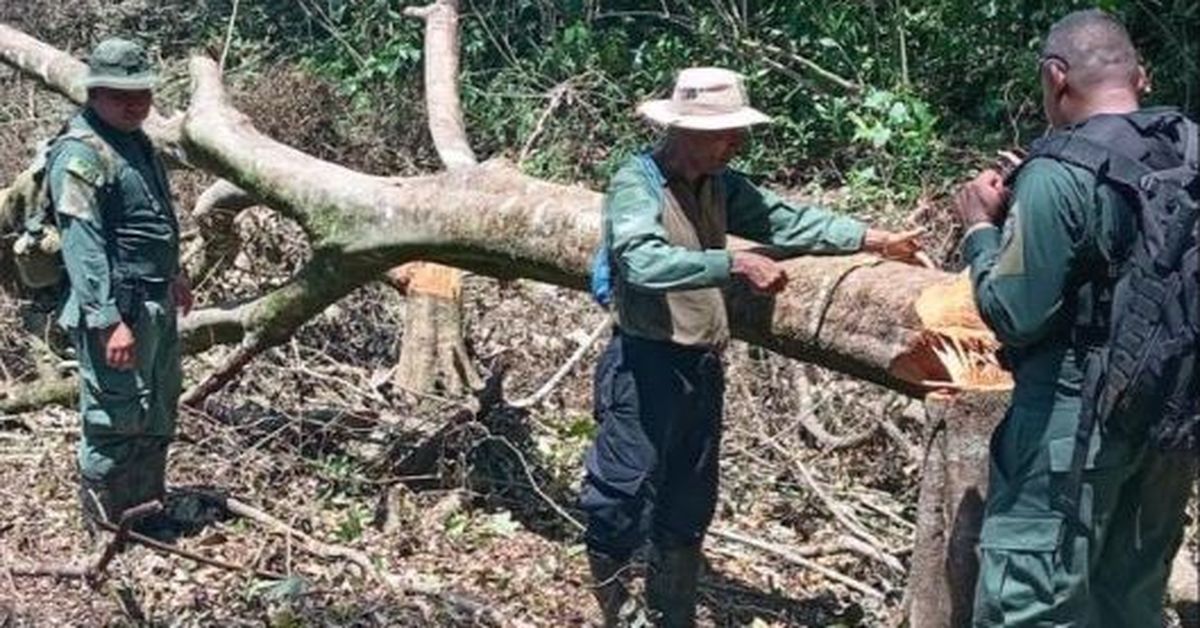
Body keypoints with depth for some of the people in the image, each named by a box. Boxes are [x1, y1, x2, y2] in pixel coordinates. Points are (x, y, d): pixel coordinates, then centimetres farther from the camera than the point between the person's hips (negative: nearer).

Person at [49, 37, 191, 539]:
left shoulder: (136, 142, 13)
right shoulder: (81, 155, -18)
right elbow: (83, 247, -24)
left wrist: (172, 276, 34)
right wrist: (110, 321, -28)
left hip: (155, 305, 10)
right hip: (116, 309, -10)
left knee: (158, 416, 20)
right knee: (116, 420, -2)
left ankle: (147, 508, 35)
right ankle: (107, 528, 11)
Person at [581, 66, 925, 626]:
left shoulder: (718, 184, 8)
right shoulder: (636, 184, -16)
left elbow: (785, 219, 9)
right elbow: (645, 262, -32)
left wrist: (871, 239, 4)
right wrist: (736, 264, -34)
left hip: (701, 367, 8)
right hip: (646, 366, -8)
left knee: (687, 509, 17)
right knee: (622, 503, -1)